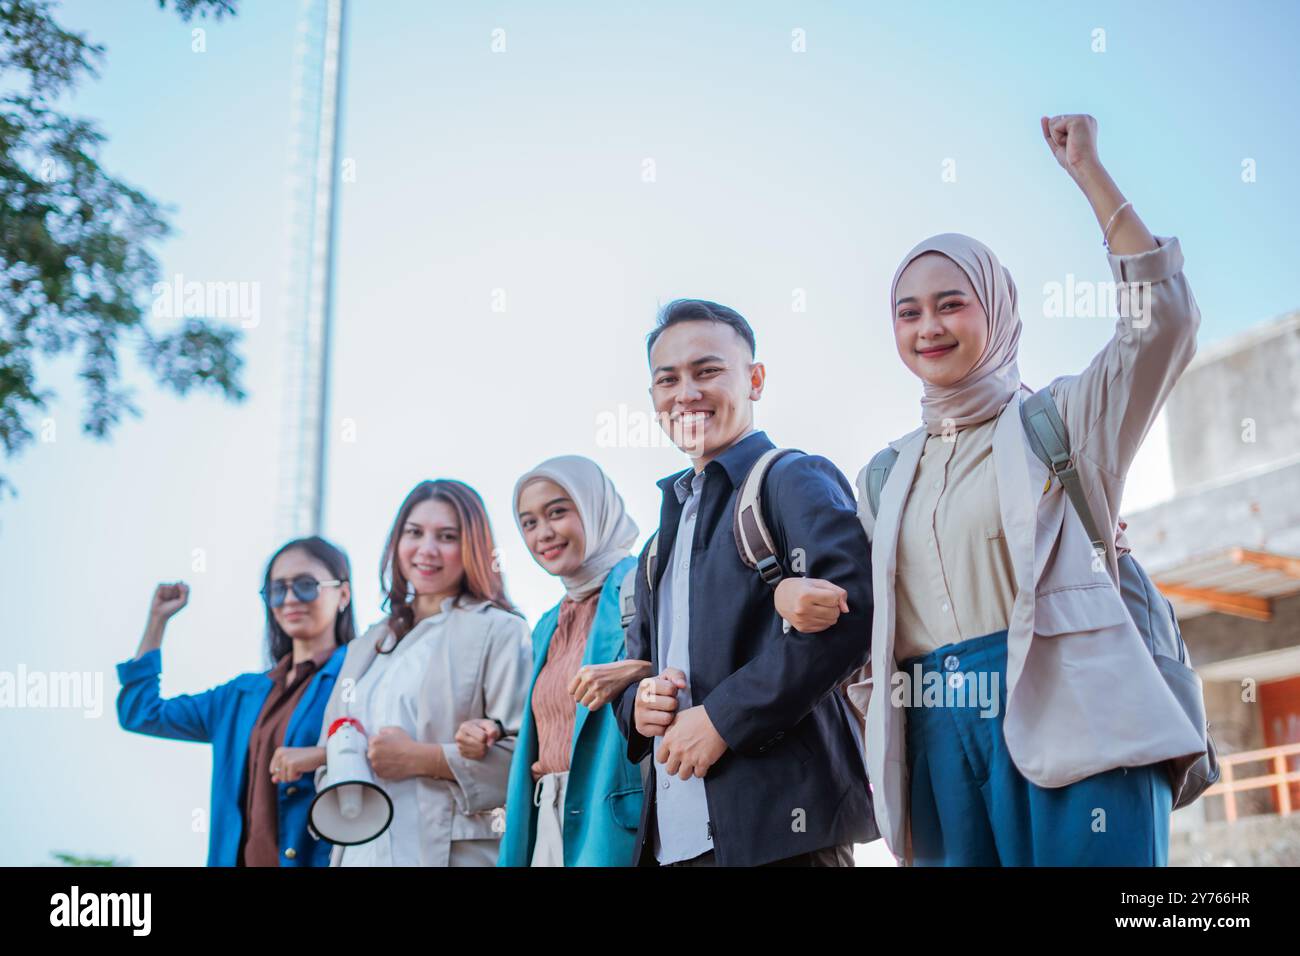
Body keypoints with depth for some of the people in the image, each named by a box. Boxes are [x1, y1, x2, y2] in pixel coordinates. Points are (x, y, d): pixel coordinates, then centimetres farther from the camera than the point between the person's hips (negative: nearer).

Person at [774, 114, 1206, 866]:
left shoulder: (1064, 419, 6)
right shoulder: (889, 475, 19)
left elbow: (1164, 318, -9)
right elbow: (870, 617, 24)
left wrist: (1088, 170, -8)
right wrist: (797, 594, 2)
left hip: (1068, 726, -4)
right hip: (940, 743, 5)